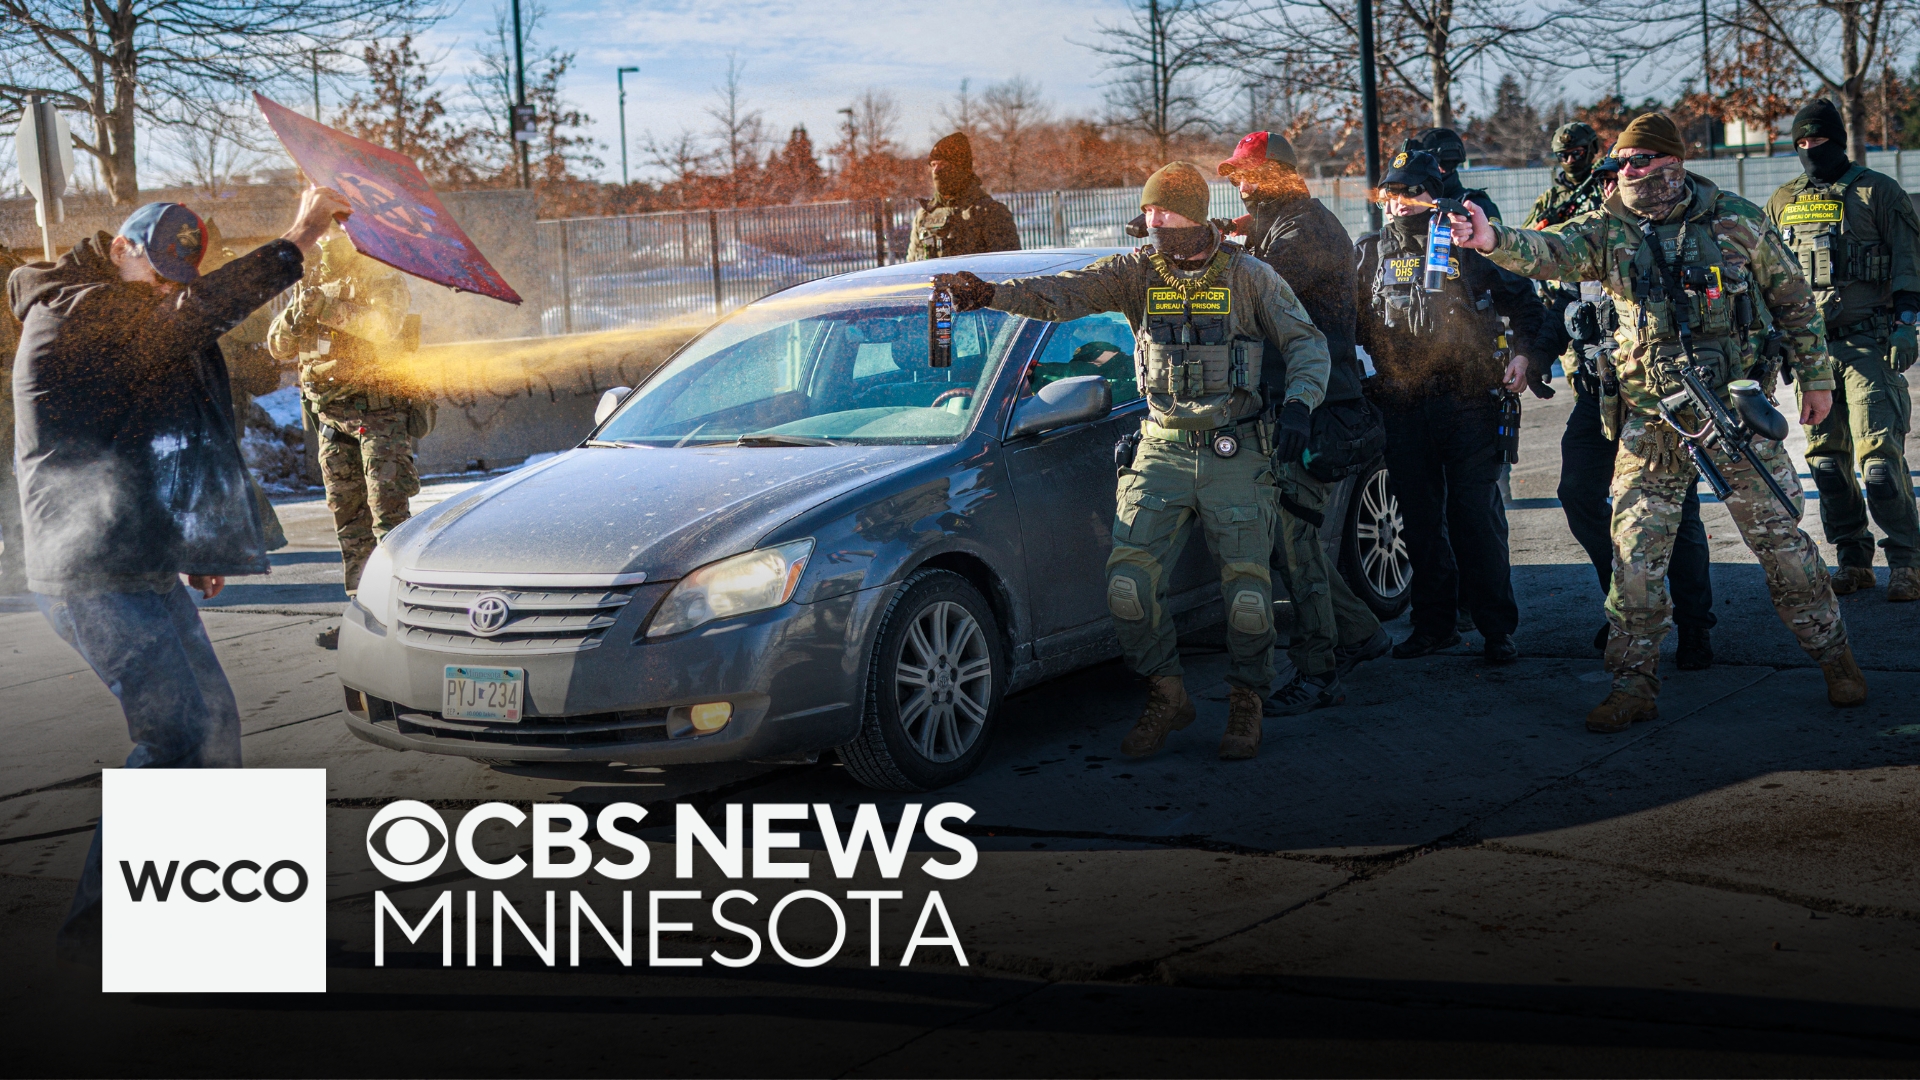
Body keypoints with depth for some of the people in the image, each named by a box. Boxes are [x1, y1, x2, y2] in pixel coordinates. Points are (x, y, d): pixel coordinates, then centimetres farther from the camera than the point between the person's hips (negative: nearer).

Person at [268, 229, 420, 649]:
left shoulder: (384, 279, -2)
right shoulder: (313, 286, 16)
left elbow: (384, 325, -23)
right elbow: (279, 347, 9)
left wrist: (328, 307, -30)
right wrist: (298, 313, -11)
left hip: (378, 411, -7)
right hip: (332, 417, 7)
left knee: (389, 512, -13)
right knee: (349, 520, 7)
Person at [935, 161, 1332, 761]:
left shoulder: (1248, 276, -1)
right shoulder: (1137, 272, 2)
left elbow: (1306, 342, 4)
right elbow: (1065, 294, -12)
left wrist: (1299, 405, -15)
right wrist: (991, 294, -29)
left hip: (1236, 455, -2)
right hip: (1162, 452, 2)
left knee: (1247, 589, -5)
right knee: (1128, 581, -10)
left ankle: (1246, 703, 19)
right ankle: (1166, 698, 10)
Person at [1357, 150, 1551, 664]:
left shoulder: (1467, 244, 4)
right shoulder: (1372, 253, 12)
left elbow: (1523, 301, 10)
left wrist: (1525, 354, -3)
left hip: (1468, 400, -3)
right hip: (1403, 407, 3)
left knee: (1478, 516, -4)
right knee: (1421, 519, 9)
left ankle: (1497, 627, 2)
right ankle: (1433, 623, 19)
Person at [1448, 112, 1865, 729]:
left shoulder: (1737, 221, -1)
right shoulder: (1608, 231, 0)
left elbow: (1793, 299, 8)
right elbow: (1548, 253, -19)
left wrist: (1816, 377, 8)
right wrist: (1492, 240, -39)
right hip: (1649, 419, 1)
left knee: (1780, 538, 6)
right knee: (1635, 552, 1)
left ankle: (1834, 656, 24)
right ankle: (1633, 684, 10)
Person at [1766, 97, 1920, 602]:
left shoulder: (1877, 192, 1)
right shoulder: (1783, 202, 14)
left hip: (1869, 343, -5)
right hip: (1810, 346, 5)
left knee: (1879, 455, -10)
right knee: (1826, 457, 5)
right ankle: (1853, 560, 14)